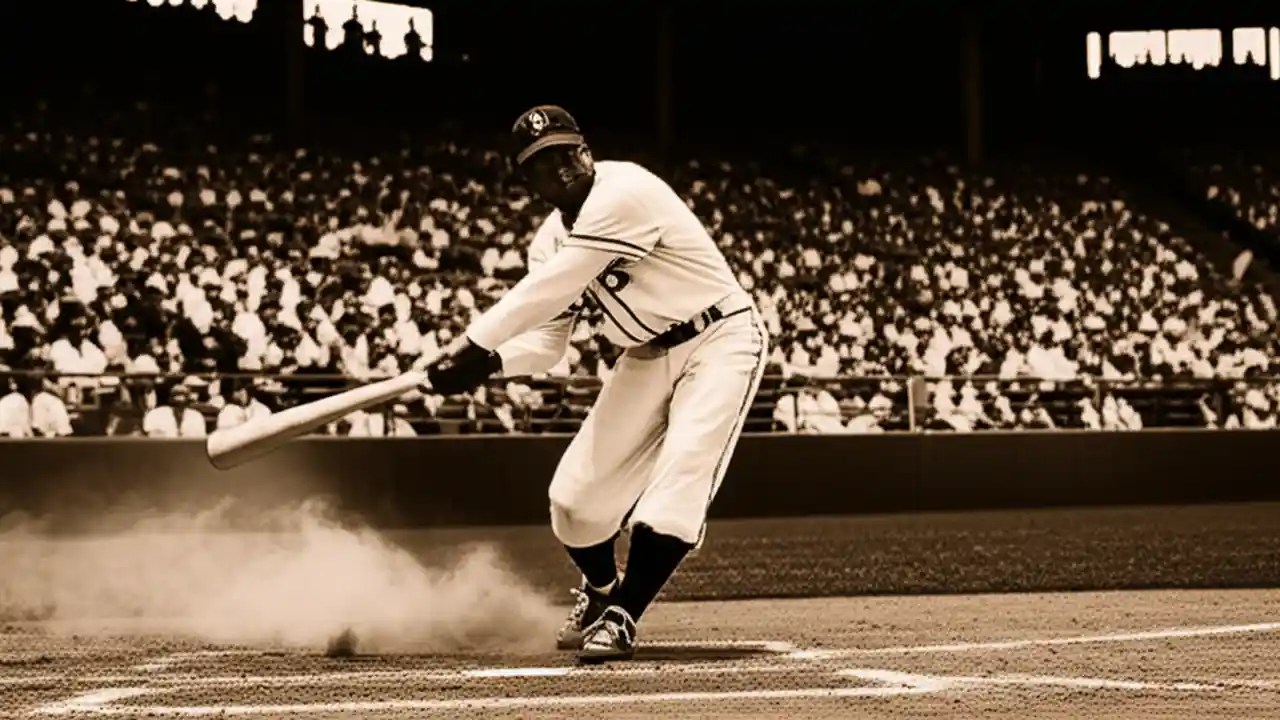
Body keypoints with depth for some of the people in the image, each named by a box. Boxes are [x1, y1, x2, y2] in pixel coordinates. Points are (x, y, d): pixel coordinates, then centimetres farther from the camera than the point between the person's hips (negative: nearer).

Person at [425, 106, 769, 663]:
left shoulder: (623, 193, -25)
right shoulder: (551, 240, 1)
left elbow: (549, 291, -29)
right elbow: (545, 343, 2)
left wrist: (470, 346, -29)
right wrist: (488, 363, -19)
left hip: (720, 340, -7)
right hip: (647, 358, 7)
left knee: (676, 490, -22)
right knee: (577, 492, 2)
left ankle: (620, 619, -10)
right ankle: (598, 593, 31)